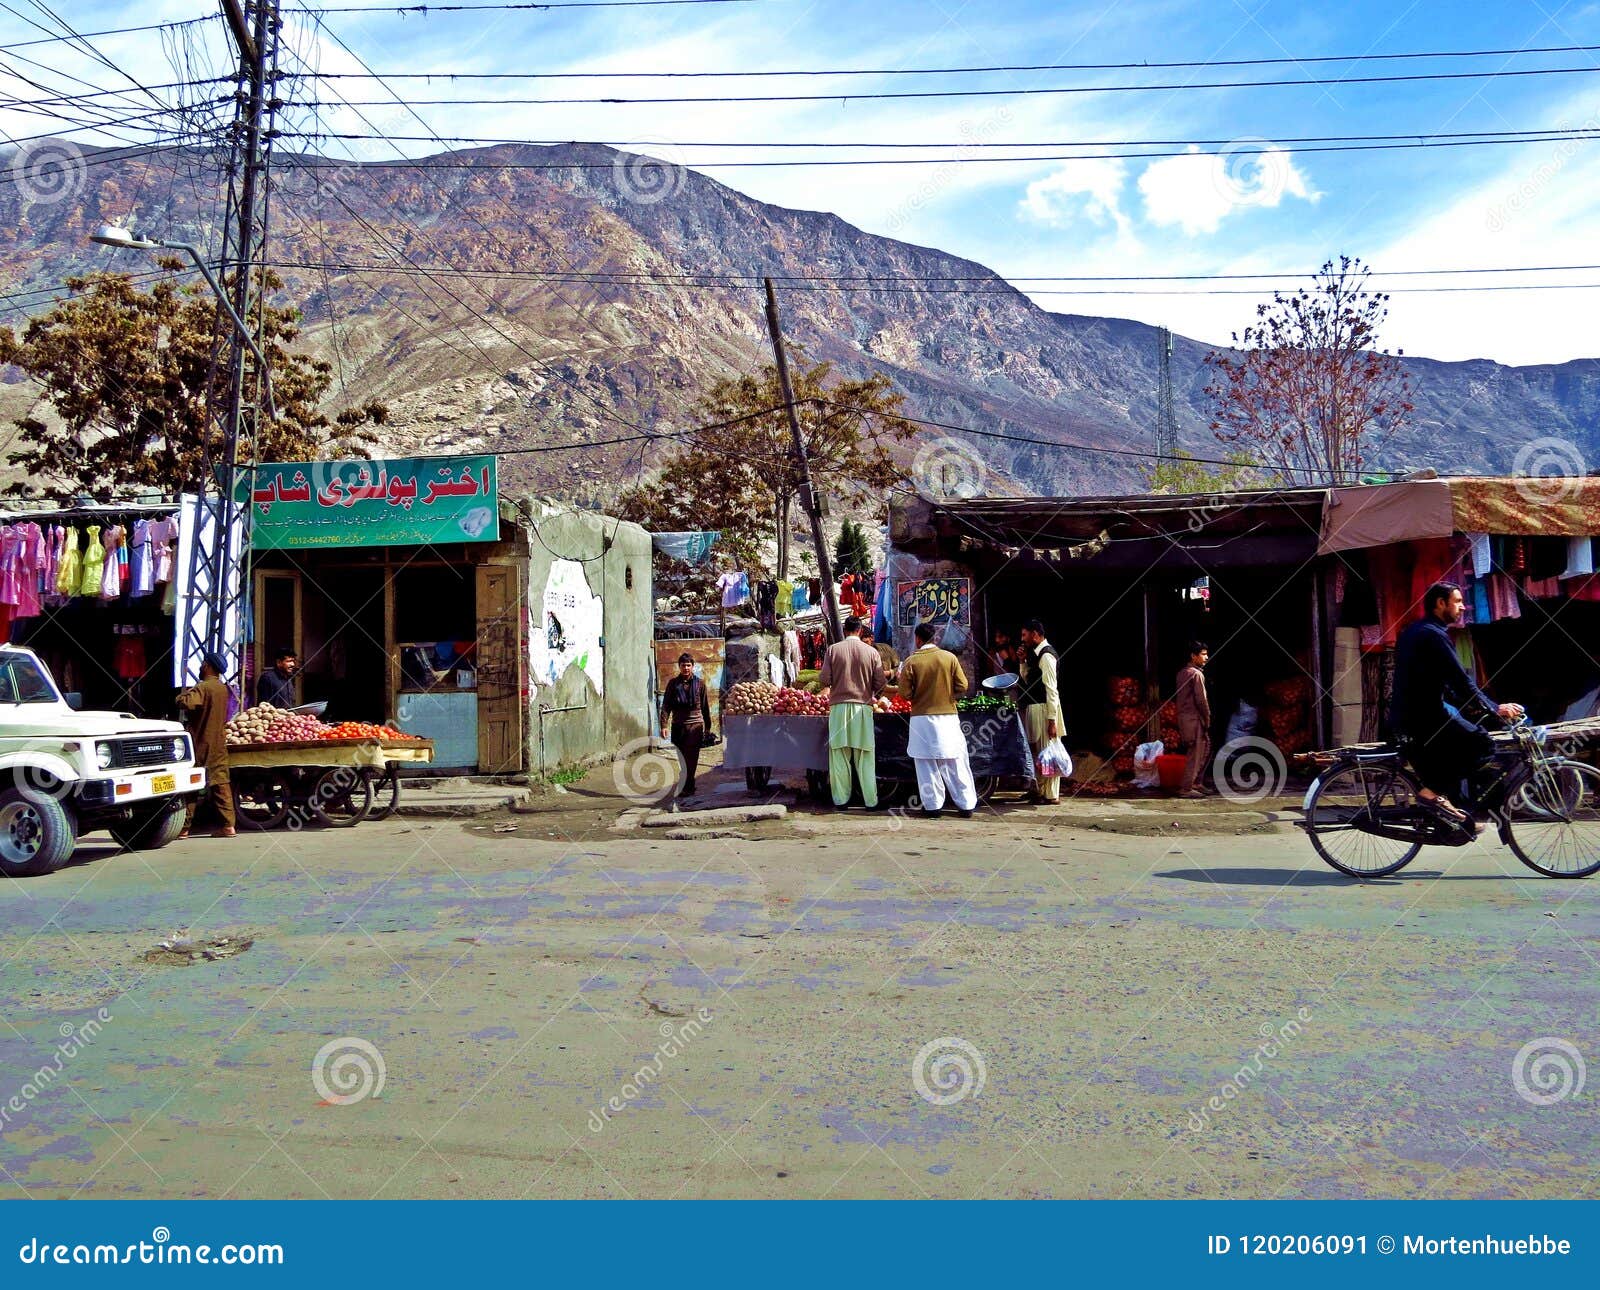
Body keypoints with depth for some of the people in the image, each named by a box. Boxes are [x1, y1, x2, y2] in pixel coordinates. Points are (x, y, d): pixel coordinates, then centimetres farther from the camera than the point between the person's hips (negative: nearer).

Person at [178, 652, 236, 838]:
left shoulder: (203, 688, -15)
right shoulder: (223, 689, 10)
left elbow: (186, 703, -32)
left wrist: (184, 694, -10)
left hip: (200, 744, -7)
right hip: (218, 744, 7)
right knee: (220, 783, 6)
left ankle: (184, 827, 5)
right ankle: (227, 825, 2)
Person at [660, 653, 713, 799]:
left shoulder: (699, 683, 4)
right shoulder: (673, 683, 5)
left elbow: (705, 706, 9)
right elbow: (666, 705, 1)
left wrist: (708, 726, 10)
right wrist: (664, 725, -9)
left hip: (695, 725, -2)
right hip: (678, 726, 2)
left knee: (691, 758, -9)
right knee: (683, 759, 6)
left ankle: (688, 788, -8)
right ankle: (689, 787, 17)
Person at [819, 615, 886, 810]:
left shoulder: (833, 649, -2)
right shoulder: (871, 652, -2)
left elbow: (824, 679, -4)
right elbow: (880, 683, -1)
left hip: (838, 706, 0)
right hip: (863, 706, 0)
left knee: (839, 756, 6)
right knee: (865, 759, 5)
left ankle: (840, 800, 7)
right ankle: (870, 801, 7)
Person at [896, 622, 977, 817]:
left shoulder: (911, 662, -6)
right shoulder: (950, 657, -2)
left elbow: (906, 693, -6)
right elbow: (962, 686, -2)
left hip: (922, 717, -1)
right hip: (948, 716, 2)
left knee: (927, 764, 6)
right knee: (955, 763, 7)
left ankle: (933, 805, 8)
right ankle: (966, 805, 9)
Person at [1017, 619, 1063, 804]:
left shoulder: (1046, 655, -16)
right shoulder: (1035, 654, 13)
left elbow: (1051, 689, -19)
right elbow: (1027, 680, 20)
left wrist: (1052, 720, -22)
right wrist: (1022, 662, 6)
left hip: (1044, 709, -10)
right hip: (1034, 708, 10)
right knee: (1037, 752, 16)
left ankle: (1051, 795, 3)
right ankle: (1040, 790, 25)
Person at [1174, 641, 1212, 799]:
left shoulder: (1182, 672, 13)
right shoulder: (1196, 674, -14)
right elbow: (1201, 700, -18)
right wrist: (1207, 719, -8)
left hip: (1184, 717, 9)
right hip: (1195, 720, -9)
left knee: (1206, 749, 18)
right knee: (1196, 754, -4)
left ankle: (1195, 784, 21)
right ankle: (1186, 789, -2)